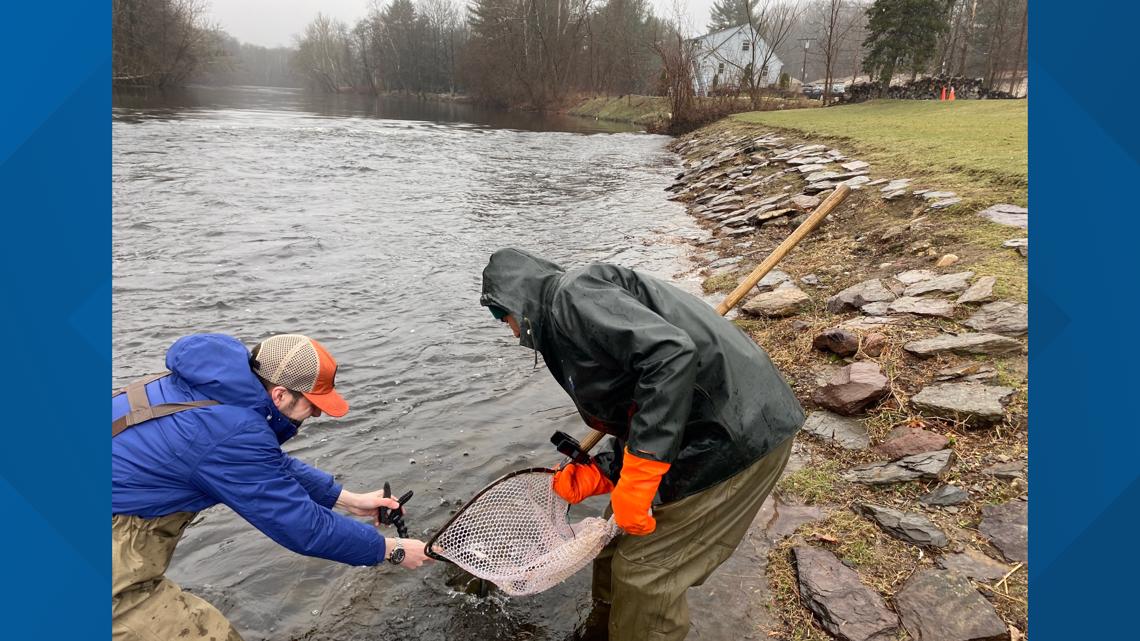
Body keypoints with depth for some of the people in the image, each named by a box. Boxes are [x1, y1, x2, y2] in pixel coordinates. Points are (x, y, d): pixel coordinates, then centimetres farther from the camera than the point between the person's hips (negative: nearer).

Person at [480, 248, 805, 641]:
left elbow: (672, 352, -28)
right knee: (619, 535, 20)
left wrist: (634, 482, -26)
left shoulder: (573, 294, -12)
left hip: (738, 434, -10)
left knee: (644, 567, 1)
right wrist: (588, 479, 8)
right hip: (706, 428, 10)